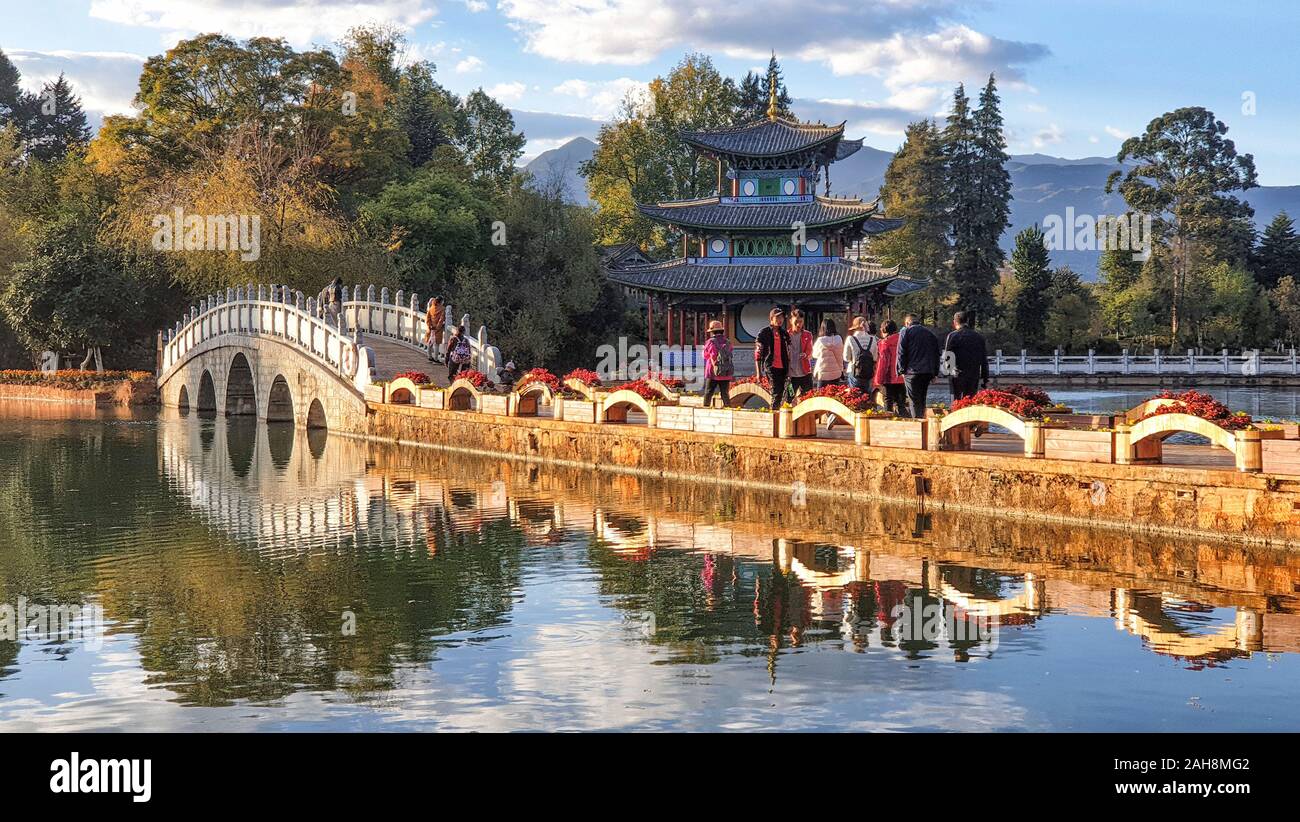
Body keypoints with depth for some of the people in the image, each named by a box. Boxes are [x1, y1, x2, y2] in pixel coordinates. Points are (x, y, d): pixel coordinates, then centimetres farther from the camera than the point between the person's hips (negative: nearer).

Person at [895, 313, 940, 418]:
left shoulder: (905, 331, 1)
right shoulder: (930, 333, 17)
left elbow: (901, 353, -6)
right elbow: (936, 354, 17)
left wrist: (901, 370, 0)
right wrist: (934, 372, 18)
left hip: (912, 371, -5)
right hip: (928, 372, 5)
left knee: (914, 401, -5)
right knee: (922, 399, 15)